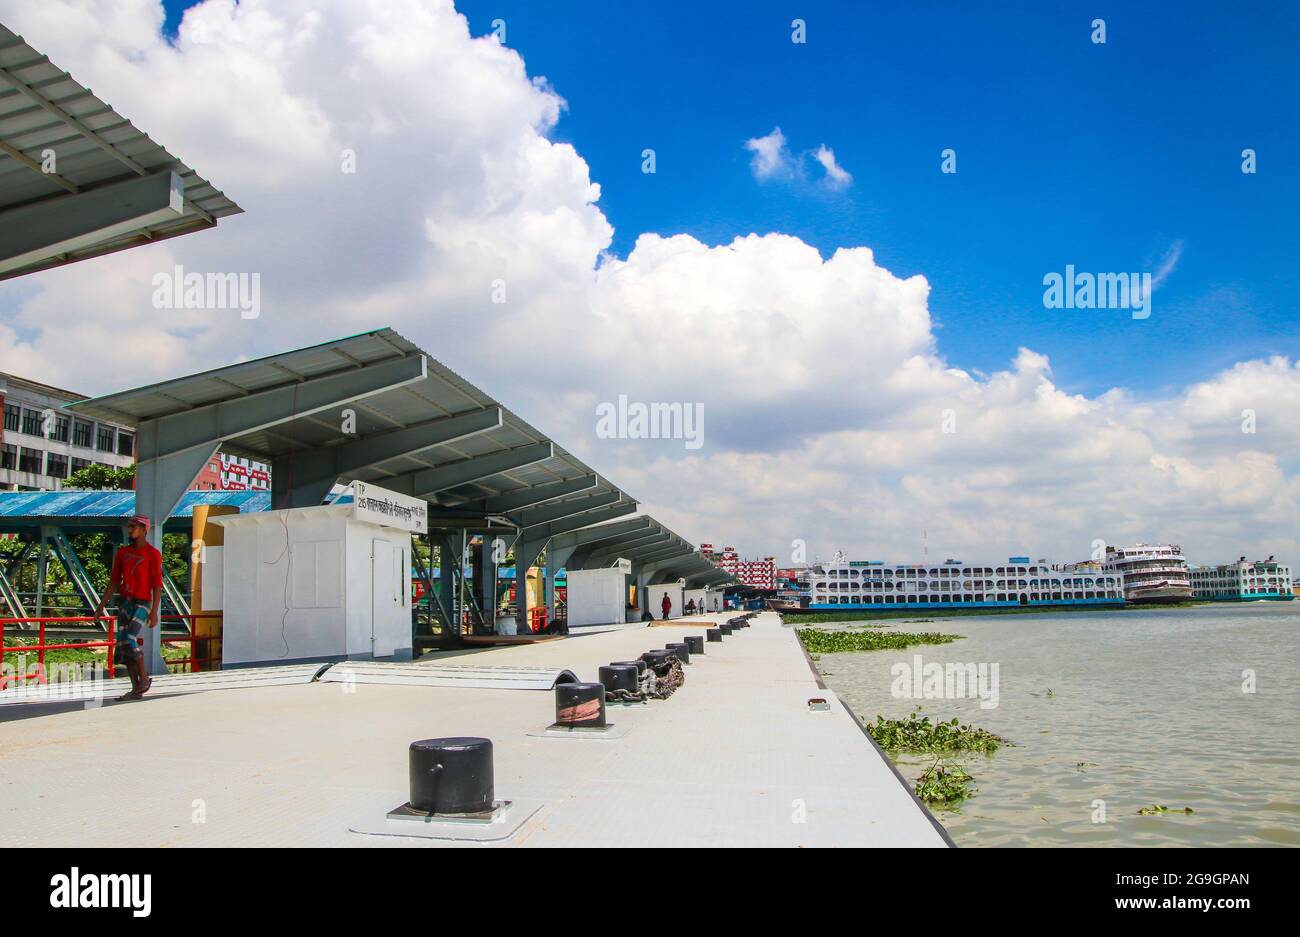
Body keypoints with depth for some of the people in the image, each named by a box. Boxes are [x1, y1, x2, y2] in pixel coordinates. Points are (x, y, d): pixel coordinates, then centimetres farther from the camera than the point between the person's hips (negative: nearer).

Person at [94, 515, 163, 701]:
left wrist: (154, 612, -17)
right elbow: (114, 582, 16)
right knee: (123, 646, 2)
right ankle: (136, 689, 8)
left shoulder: (153, 554, -7)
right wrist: (101, 605, 12)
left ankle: (144, 678, -1)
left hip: (142, 603, -6)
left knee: (129, 640, -22)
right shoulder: (122, 552, 11)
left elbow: (157, 585, -10)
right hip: (124, 603, 7)